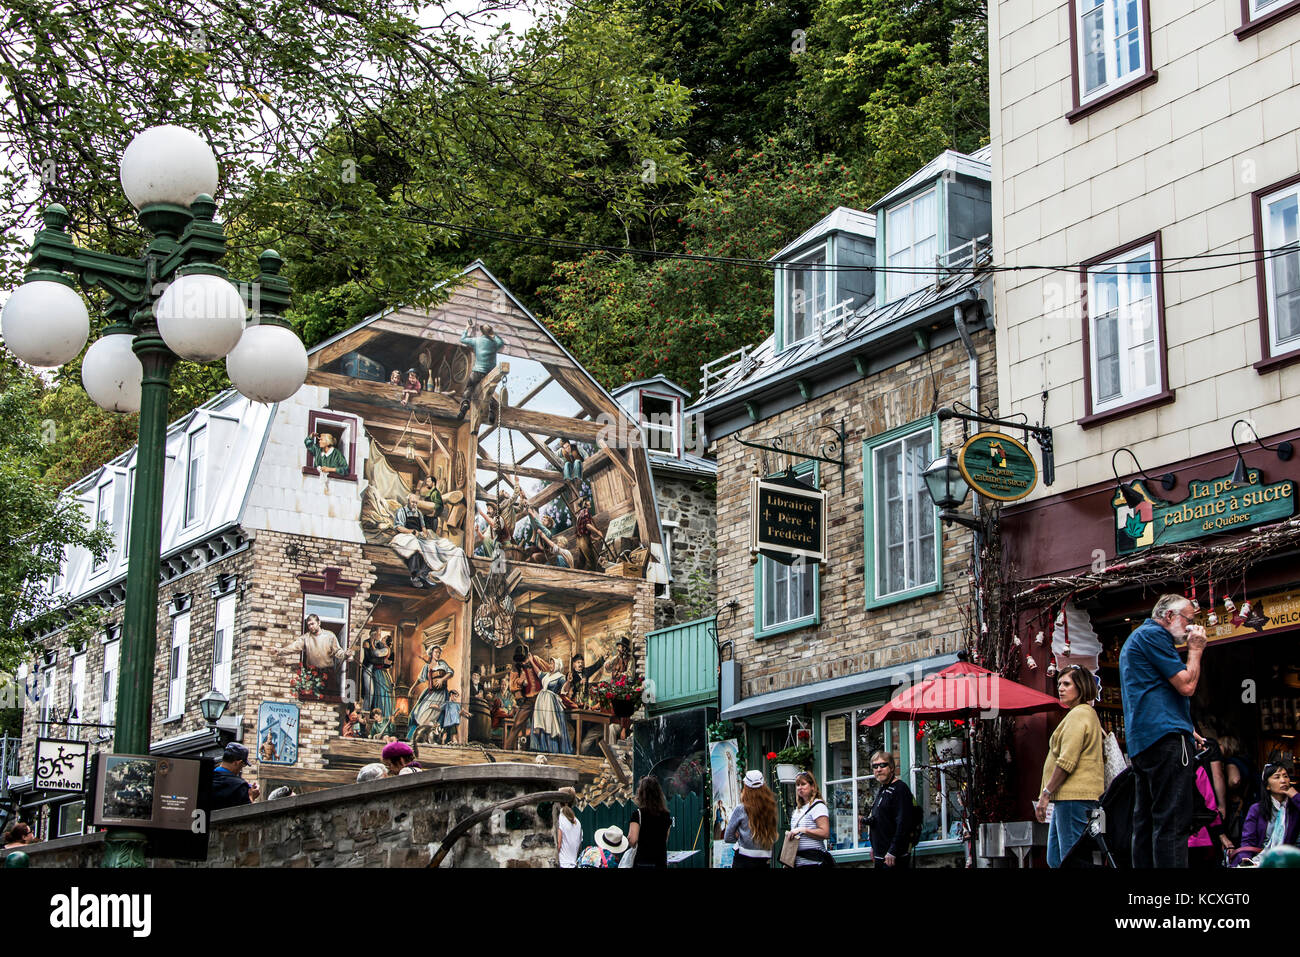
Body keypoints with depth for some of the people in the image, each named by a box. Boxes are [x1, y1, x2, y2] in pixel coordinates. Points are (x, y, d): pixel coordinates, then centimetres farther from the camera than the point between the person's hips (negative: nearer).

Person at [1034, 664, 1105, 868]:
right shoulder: (1090, 714, 23)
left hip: (1073, 796, -11)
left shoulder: (1078, 714, -10)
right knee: (1054, 859, 10)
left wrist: (1046, 794, -16)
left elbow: (1066, 761, -18)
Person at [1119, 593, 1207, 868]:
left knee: (1145, 822, 8)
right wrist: (1195, 650, 2)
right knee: (1172, 822, -15)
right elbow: (1186, 686, -11)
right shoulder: (1154, 635, -6)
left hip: (1141, 742, 11)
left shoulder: (1136, 637, 26)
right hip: (1165, 735, -11)